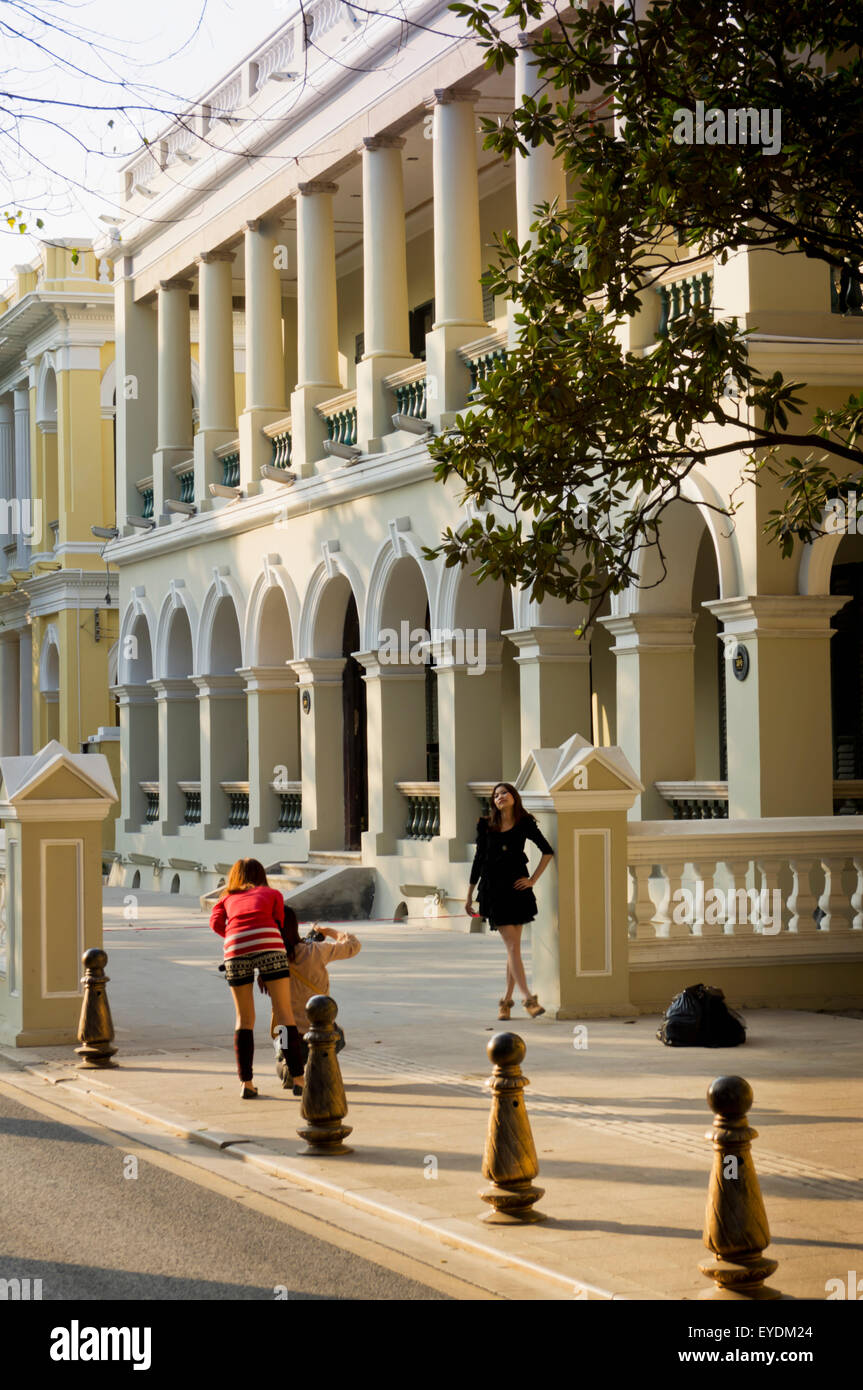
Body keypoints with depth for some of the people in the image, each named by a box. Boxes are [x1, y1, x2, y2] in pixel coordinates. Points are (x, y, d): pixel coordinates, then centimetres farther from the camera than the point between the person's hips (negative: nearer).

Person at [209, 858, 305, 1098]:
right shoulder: (272, 893, 30)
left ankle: (246, 1083, 9)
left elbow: (216, 922, 13)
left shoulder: (227, 899, 32)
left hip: (236, 952, 2)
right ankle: (298, 1078, -2)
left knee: (244, 1019, 13)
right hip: (269, 948, -1)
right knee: (284, 1014, 4)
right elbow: (280, 923, 20)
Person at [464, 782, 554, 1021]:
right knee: (512, 946, -8)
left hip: (517, 888, 1)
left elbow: (548, 851, 10)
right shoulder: (486, 825, 5)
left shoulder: (525, 824, 4)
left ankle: (507, 1000, 14)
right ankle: (528, 999, -15)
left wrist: (533, 879, 2)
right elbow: (479, 859, 11)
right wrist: (469, 895, 12)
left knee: (513, 947, 3)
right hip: (494, 889, -1)